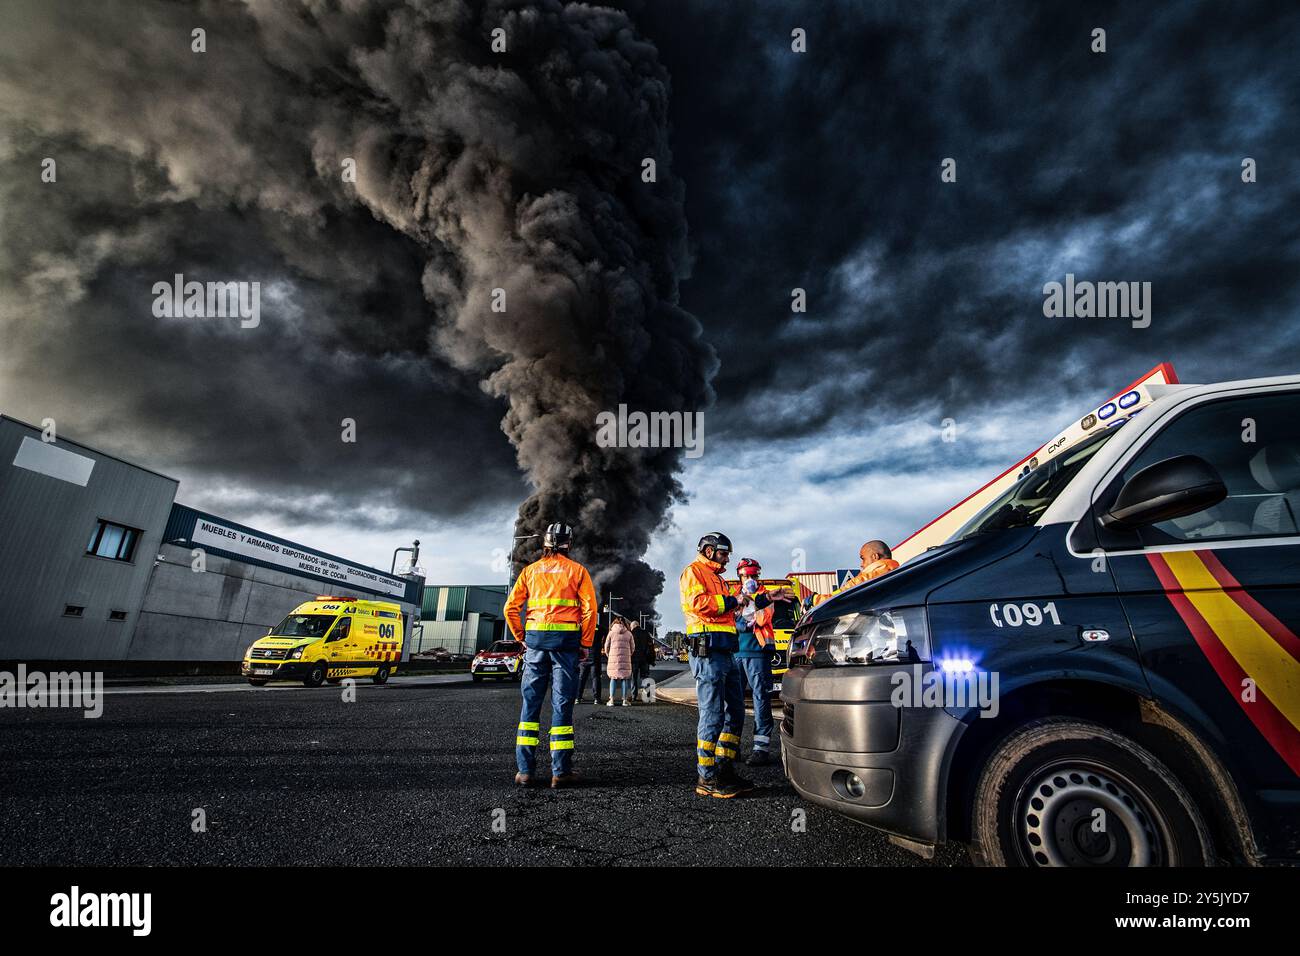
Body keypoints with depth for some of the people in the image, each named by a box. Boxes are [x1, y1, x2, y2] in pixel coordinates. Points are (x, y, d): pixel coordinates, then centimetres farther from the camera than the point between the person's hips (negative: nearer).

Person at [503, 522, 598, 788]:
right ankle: (561, 771, 6)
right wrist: (585, 643, 2)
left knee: (530, 703, 8)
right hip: (566, 639, -2)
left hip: (535, 639, 2)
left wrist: (522, 637, 12)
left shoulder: (530, 570, 10)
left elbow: (511, 608, 4)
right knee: (562, 704, 2)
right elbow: (589, 609, -5)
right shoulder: (577, 570, 3)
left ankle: (524, 770, 10)